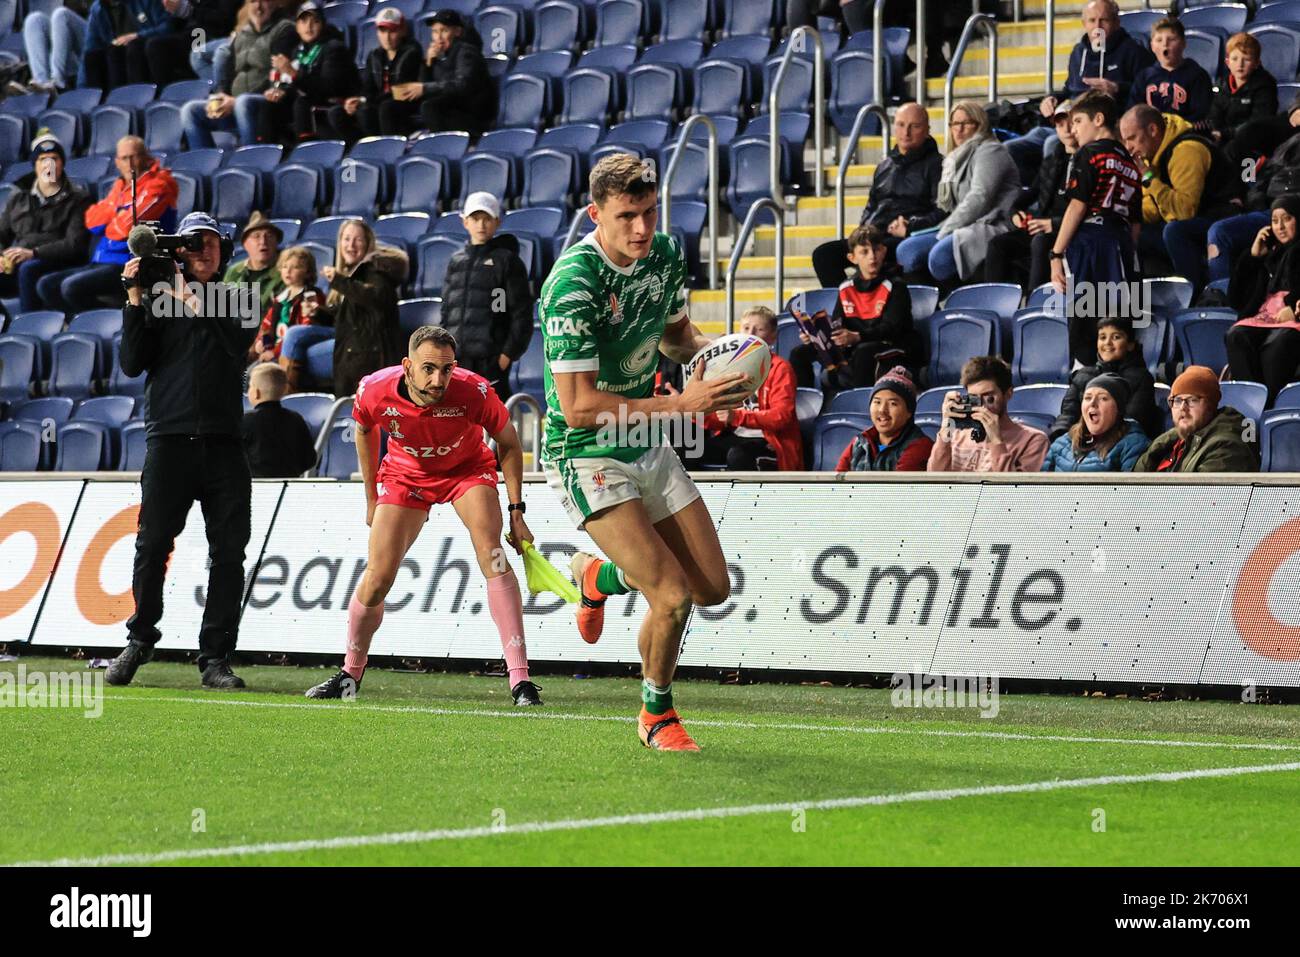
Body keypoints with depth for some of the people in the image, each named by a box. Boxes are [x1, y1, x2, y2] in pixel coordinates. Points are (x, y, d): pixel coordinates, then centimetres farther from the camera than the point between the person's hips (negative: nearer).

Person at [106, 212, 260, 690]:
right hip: (169, 440, -1)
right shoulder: (156, 298, 10)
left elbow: (237, 344, -7)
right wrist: (135, 299, -6)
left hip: (223, 444, 1)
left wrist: (190, 300, -9)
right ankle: (139, 641, 12)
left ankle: (216, 658, 2)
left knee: (228, 554, -2)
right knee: (152, 546, -4)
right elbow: (132, 363, 0)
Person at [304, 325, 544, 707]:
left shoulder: (474, 392, -32)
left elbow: (508, 442, -13)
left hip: (468, 468, -1)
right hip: (405, 472, 2)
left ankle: (520, 679, -27)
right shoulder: (375, 391, -27)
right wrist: (372, 498, 5)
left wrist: (516, 512, -15)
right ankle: (350, 674, 19)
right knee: (377, 577, -7)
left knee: (490, 551, -25)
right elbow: (365, 431, -1)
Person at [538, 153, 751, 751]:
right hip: (585, 454, -7)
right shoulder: (574, 282, -26)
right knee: (672, 595, -16)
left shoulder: (665, 255, -2)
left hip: (646, 445, 7)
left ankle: (601, 575, 35)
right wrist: (680, 404, -31)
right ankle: (657, 714, 11)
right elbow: (578, 406, -29)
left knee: (713, 588, 7)